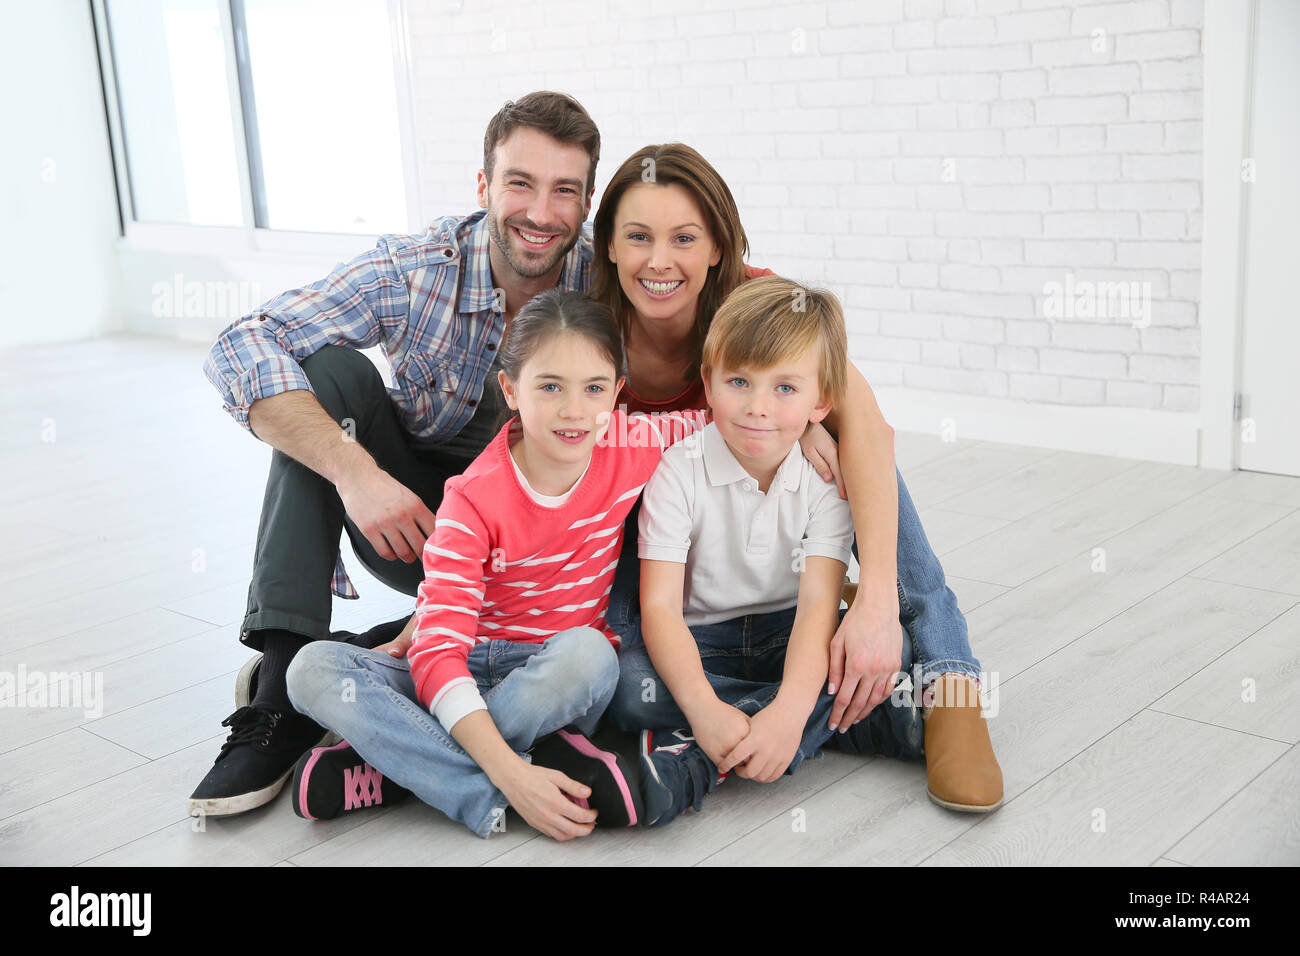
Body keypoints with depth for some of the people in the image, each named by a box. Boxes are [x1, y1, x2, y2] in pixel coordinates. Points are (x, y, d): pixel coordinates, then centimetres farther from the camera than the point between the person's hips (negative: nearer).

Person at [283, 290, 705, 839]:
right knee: (314, 670, -26)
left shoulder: (632, 447, -8)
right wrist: (509, 773, -37)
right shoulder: (473, 501, -17)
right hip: (468, 679, -1)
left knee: (586, 651, -37)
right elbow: (436, 648, -26)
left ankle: (396, 764, -25)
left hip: (560, 684, 1)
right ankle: (492, 799, -34)